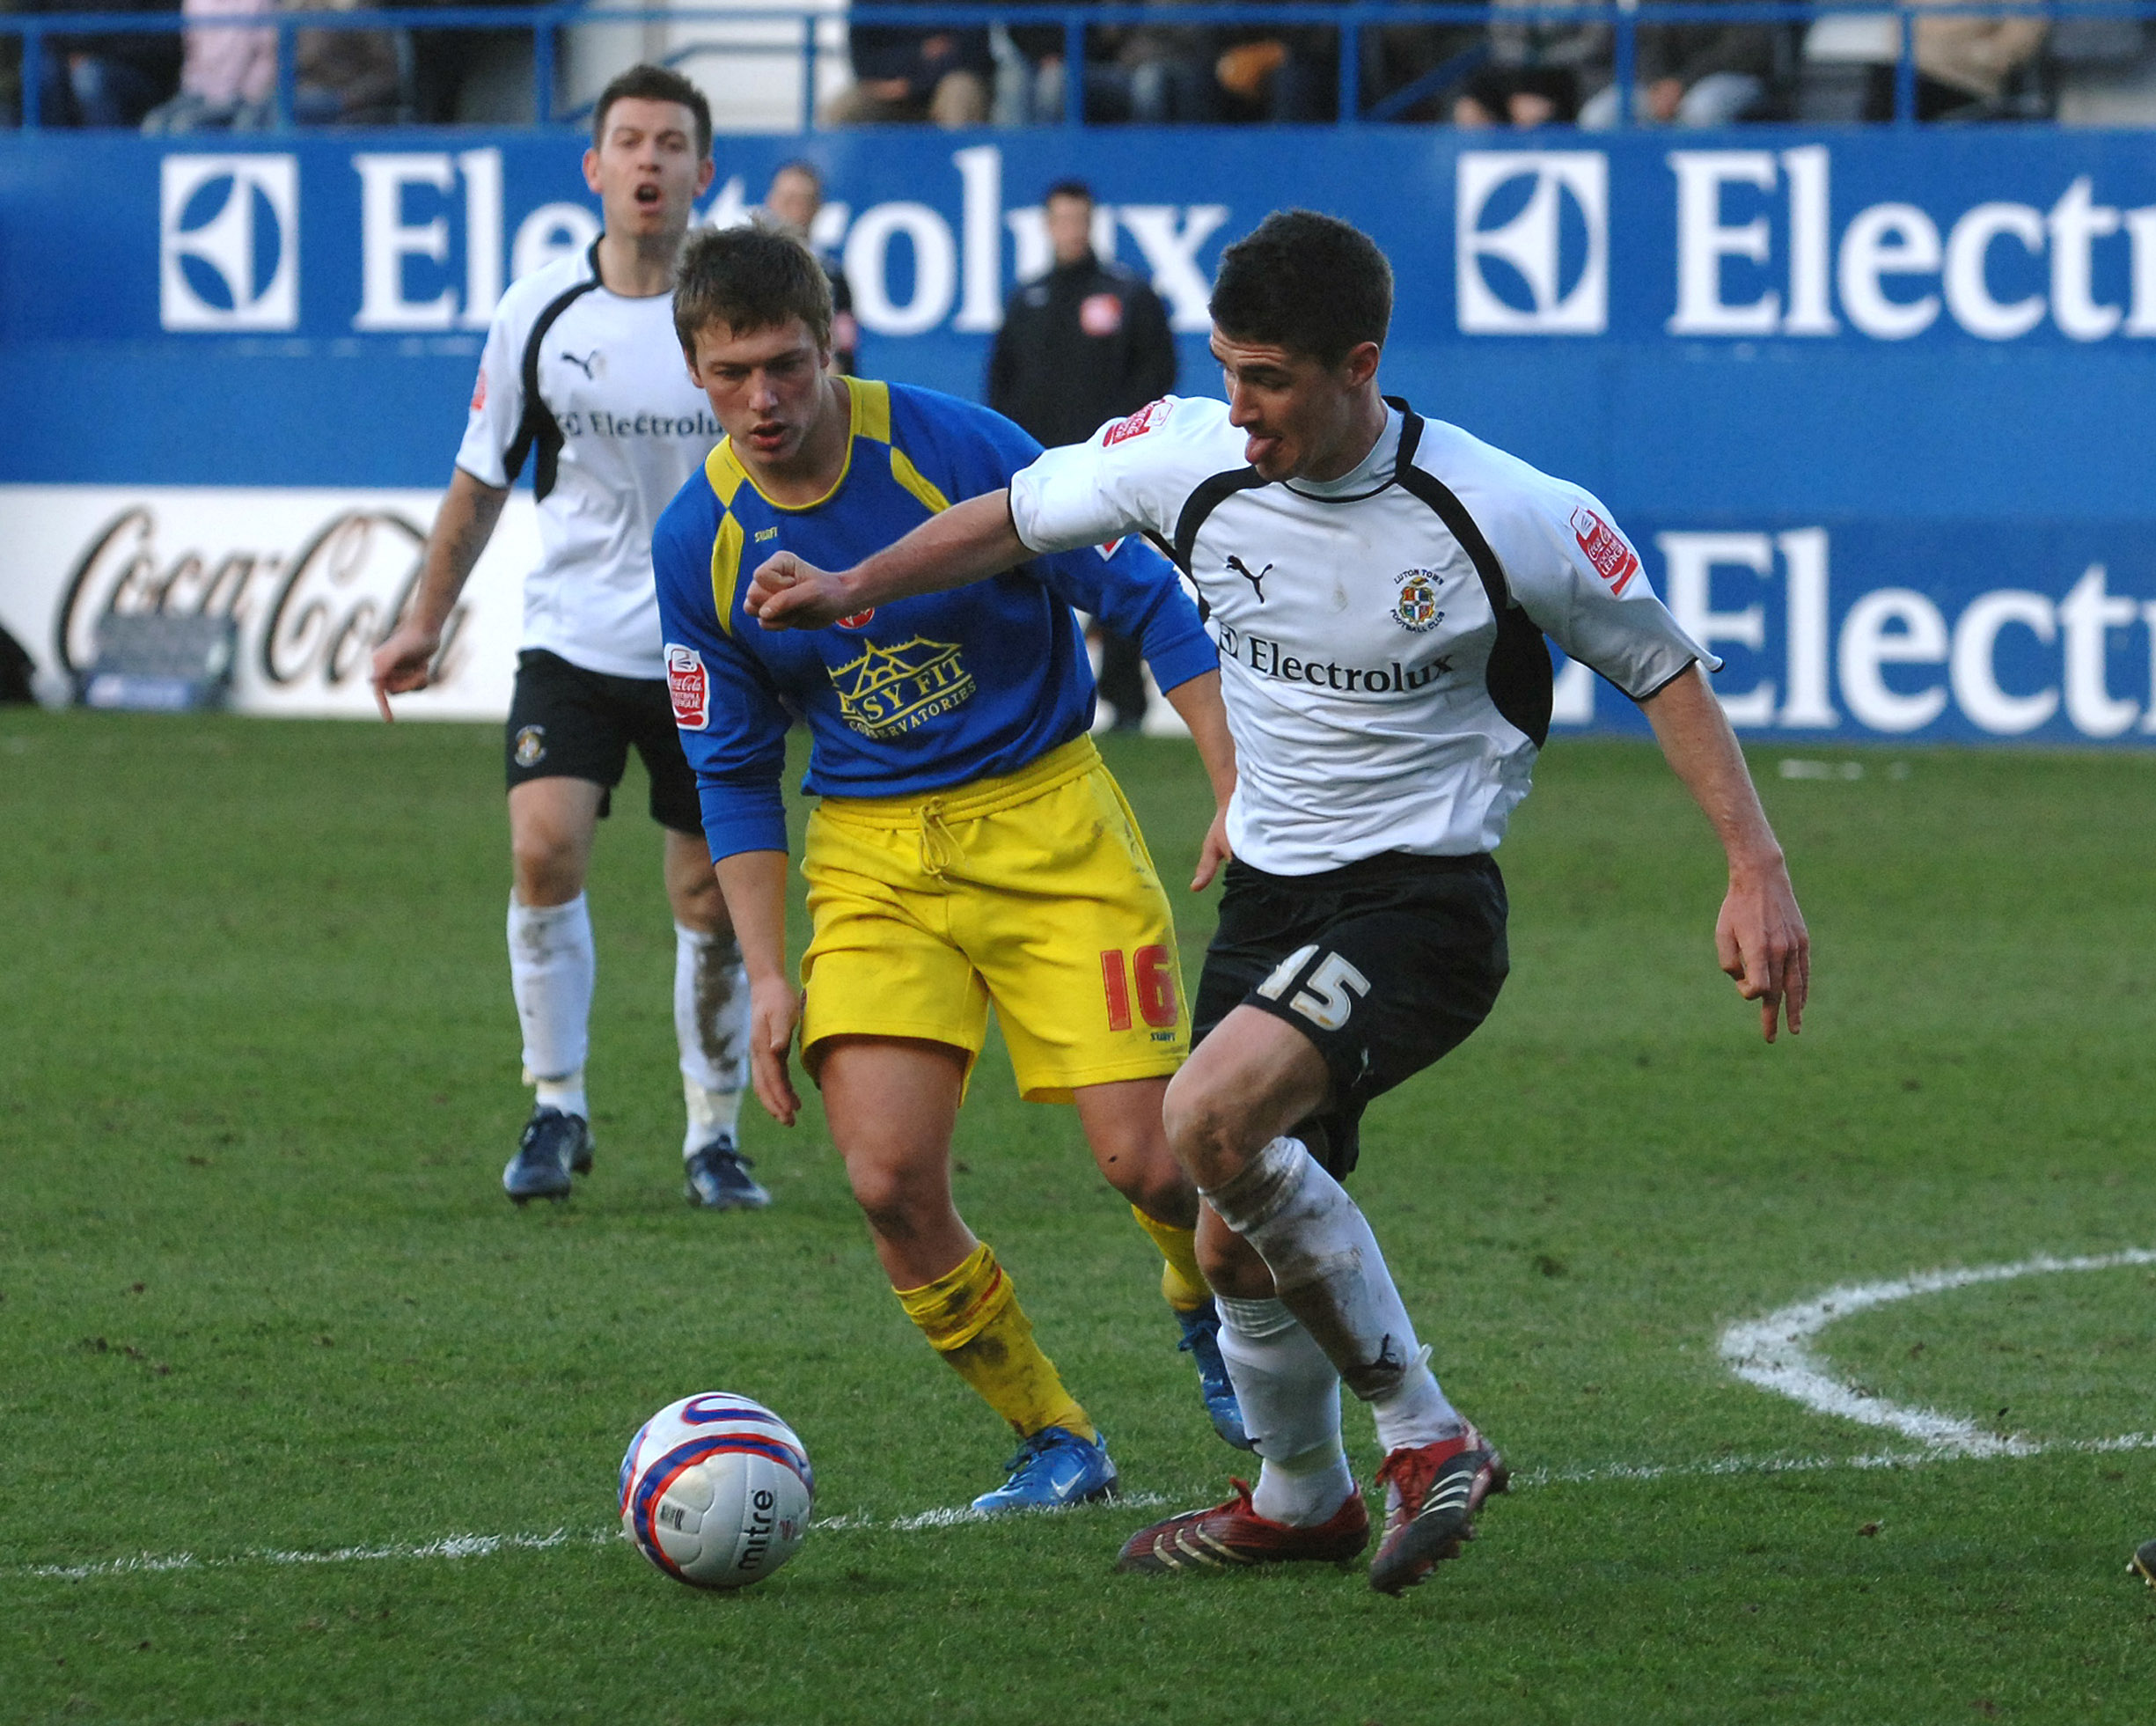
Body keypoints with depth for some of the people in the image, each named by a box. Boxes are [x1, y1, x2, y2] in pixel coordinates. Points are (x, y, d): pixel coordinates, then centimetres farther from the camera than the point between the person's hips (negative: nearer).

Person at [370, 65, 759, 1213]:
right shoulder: (538, 314, -1)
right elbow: (483, 477, 11)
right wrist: (423, 623, 12)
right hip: (570, 637, 1)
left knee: (710, 900, 3)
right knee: (545, 850, -16)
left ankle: (713, 1137, 17)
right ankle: (557, 1109, -1)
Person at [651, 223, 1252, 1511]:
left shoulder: (957, 448, -14)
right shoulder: (698, 545, -3)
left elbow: (1148, 601, -6)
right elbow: (735, 775, 9)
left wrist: (1240, 793, -12)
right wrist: (766, 974, 2)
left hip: (1047, 814, -2)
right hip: (872, 860, 3)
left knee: (1149, 1157, -11)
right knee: (891, 1180, -15)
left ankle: (1212, 1310, 26)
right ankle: (1055, 1444, 6)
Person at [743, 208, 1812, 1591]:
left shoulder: (1513, 519, -18)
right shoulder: (1192, 460, -8)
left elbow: (1660, 665, -4)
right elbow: (1018, 517, 11)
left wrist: (1756, 870, -9)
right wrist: (856, 586, -1)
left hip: (1425, 897, -6)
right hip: (1271, 895, 6)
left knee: (1214, 1118, -29)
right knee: (1241, 1247, 10)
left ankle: (1425, 1436, -16)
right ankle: (1301, 1501, 39)